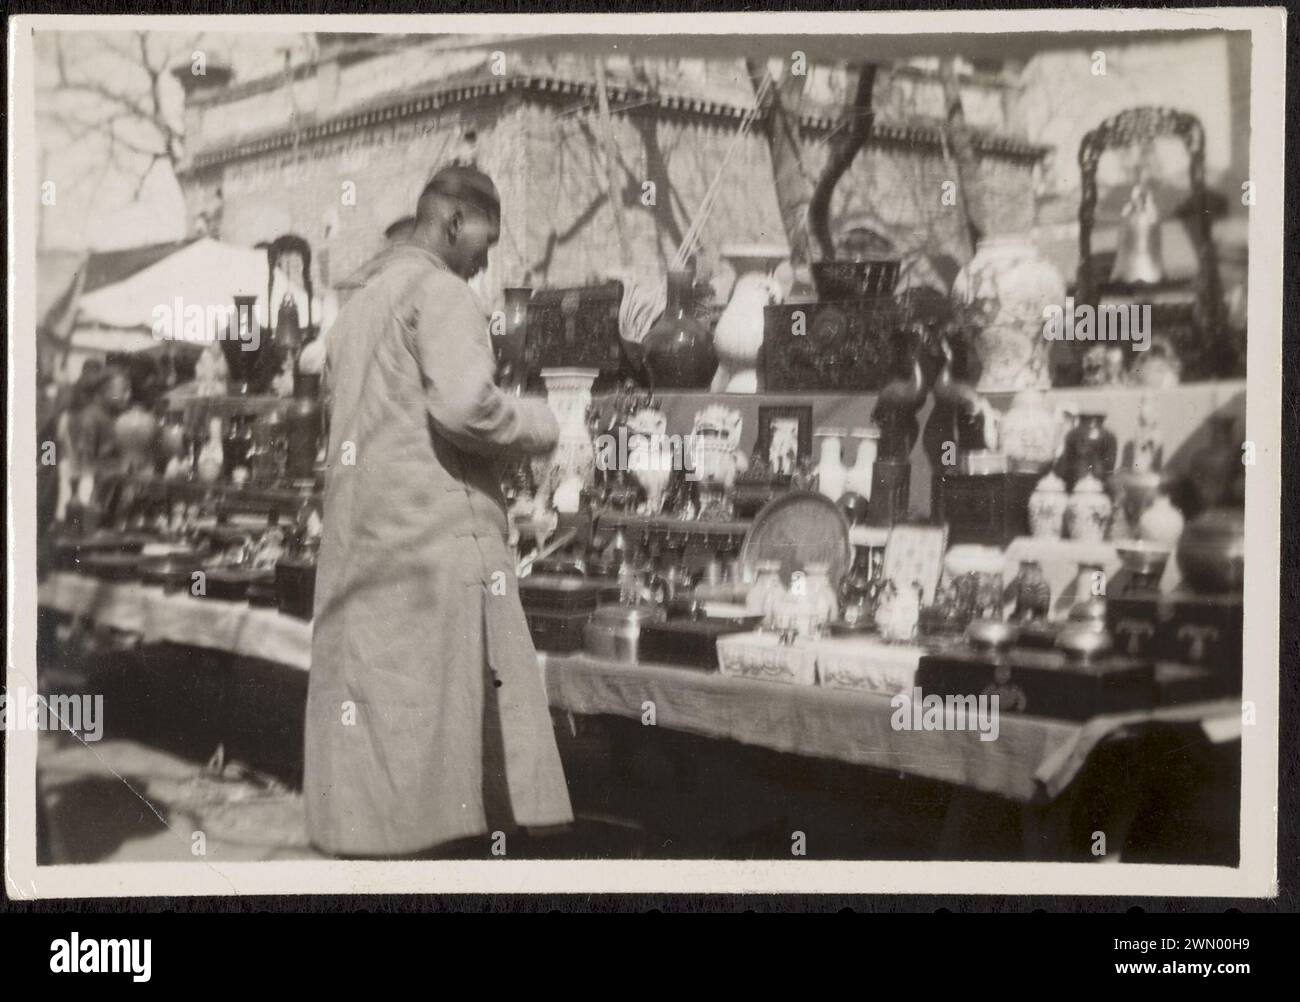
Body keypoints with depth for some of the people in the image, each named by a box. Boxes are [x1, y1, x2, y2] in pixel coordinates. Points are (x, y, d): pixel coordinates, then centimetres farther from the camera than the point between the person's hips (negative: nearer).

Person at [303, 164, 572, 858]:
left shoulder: (359, 302, 20)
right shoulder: (440, 292, -8)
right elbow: (463, 403, -21)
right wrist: (538, 425, -6)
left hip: (358, 534, 9)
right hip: (434, 529, -9)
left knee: (370, 703, 9)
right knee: (429, 704, -6)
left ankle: (359, 838, 12)